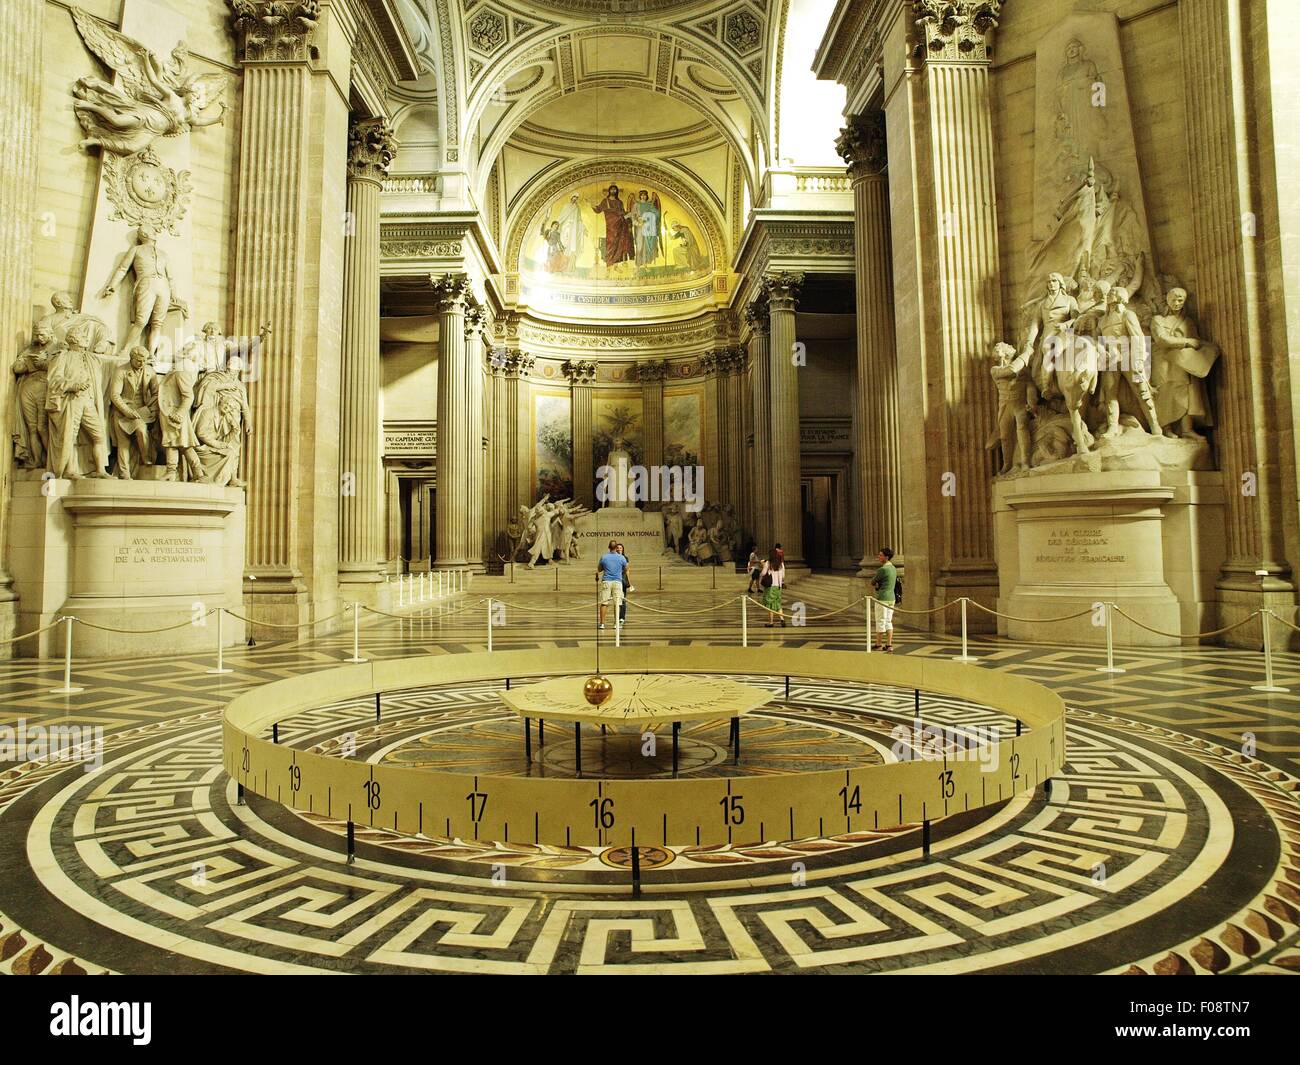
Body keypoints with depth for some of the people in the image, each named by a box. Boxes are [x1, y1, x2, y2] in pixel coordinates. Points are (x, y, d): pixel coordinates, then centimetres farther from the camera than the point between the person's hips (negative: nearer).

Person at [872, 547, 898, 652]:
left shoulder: (883, 569, -17)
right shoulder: (893, 568, 12)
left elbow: (872, 582, -7)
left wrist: (875, 584, 11)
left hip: (882, 599, -9)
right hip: (891, 598, 9)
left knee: (880, 622, -1)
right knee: (888, 622, 10)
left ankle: (878, 645, 6)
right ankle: (889, 645, 7)